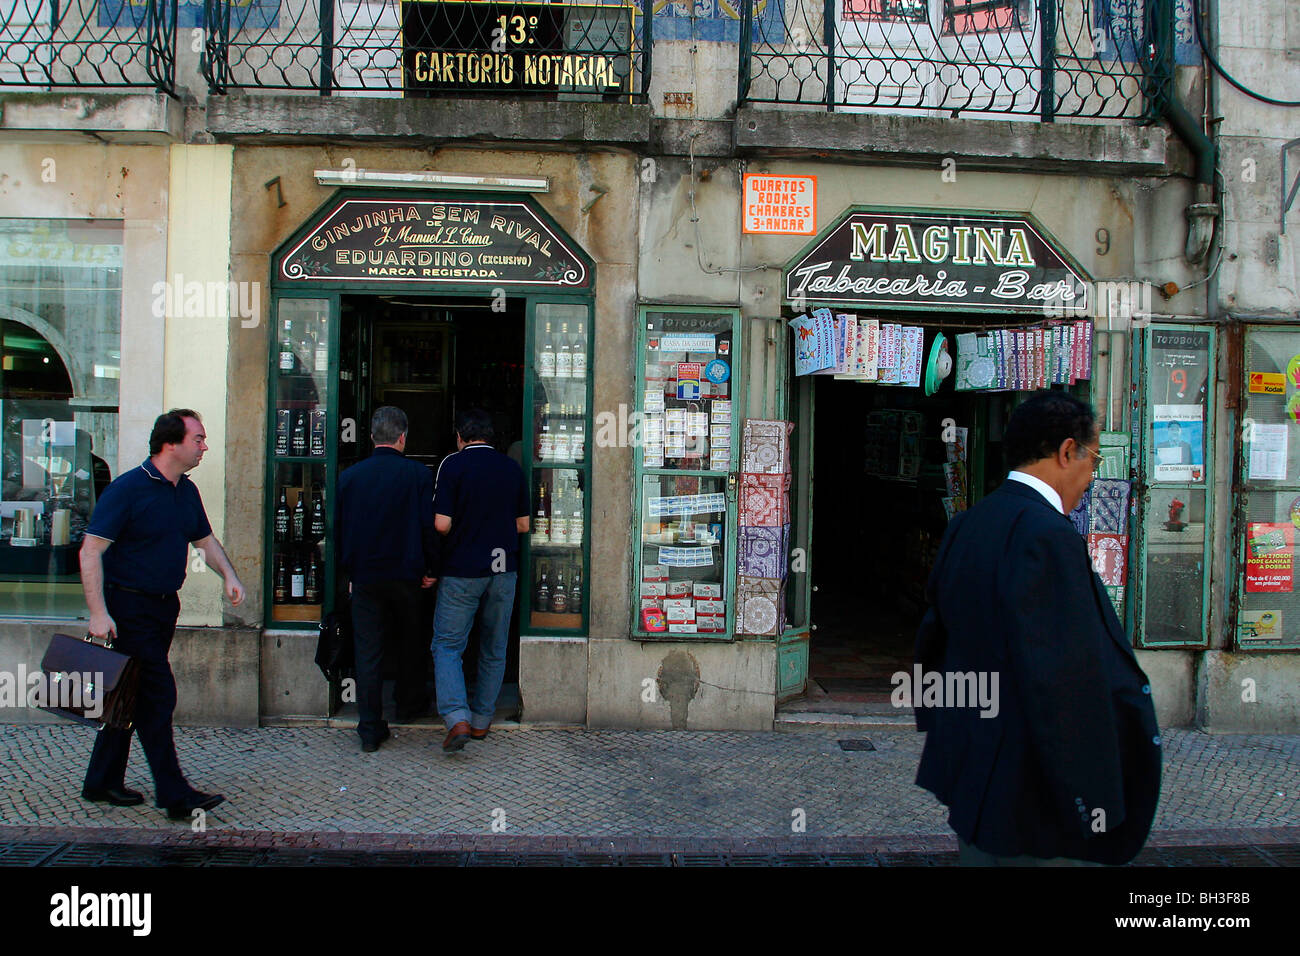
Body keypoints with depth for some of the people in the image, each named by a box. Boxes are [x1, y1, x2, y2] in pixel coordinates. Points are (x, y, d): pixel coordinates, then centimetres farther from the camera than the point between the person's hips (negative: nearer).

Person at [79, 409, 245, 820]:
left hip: (165, 606, 8)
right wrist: (98, 613, -23)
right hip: (129, 608, -8)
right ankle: (174, 795, -2)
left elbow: (205, 539, 23)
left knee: (133, 695, 14)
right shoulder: (127, 488, -15)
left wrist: (229, 575, 5)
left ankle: (103, 782, 26)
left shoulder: (187, 491, 9)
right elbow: (91, 550, -17)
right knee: (158, 695, -8)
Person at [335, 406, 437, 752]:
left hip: (364, 577, 1)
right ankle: (410, 704, 35)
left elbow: (338, 530, 7)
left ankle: (370, 730, 3)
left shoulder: (349, 476, 0)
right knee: (410, 643, 20)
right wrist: (429, 569, 4)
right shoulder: (418, 474, -8)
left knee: (368, 651, 3)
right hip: (406, 576, -1)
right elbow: (430, 527, -8)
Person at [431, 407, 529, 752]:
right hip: (503, 569, 4)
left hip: (461, 570, -4)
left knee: (447, 645, 2)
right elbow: (523, 525, 9)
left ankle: (457, 718, -14)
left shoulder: (453, 464, -7)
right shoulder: (513, 468, 5)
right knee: (494, 649, 14)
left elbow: (441, 524, -13)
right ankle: (481, 721, 20)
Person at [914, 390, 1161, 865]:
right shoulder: (1050, 536, -22)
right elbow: (1064, 680, -26)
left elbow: (933, 637, 15)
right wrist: (1091, 804, -20)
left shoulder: (965, 526, 6)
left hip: (969, 774, 9)